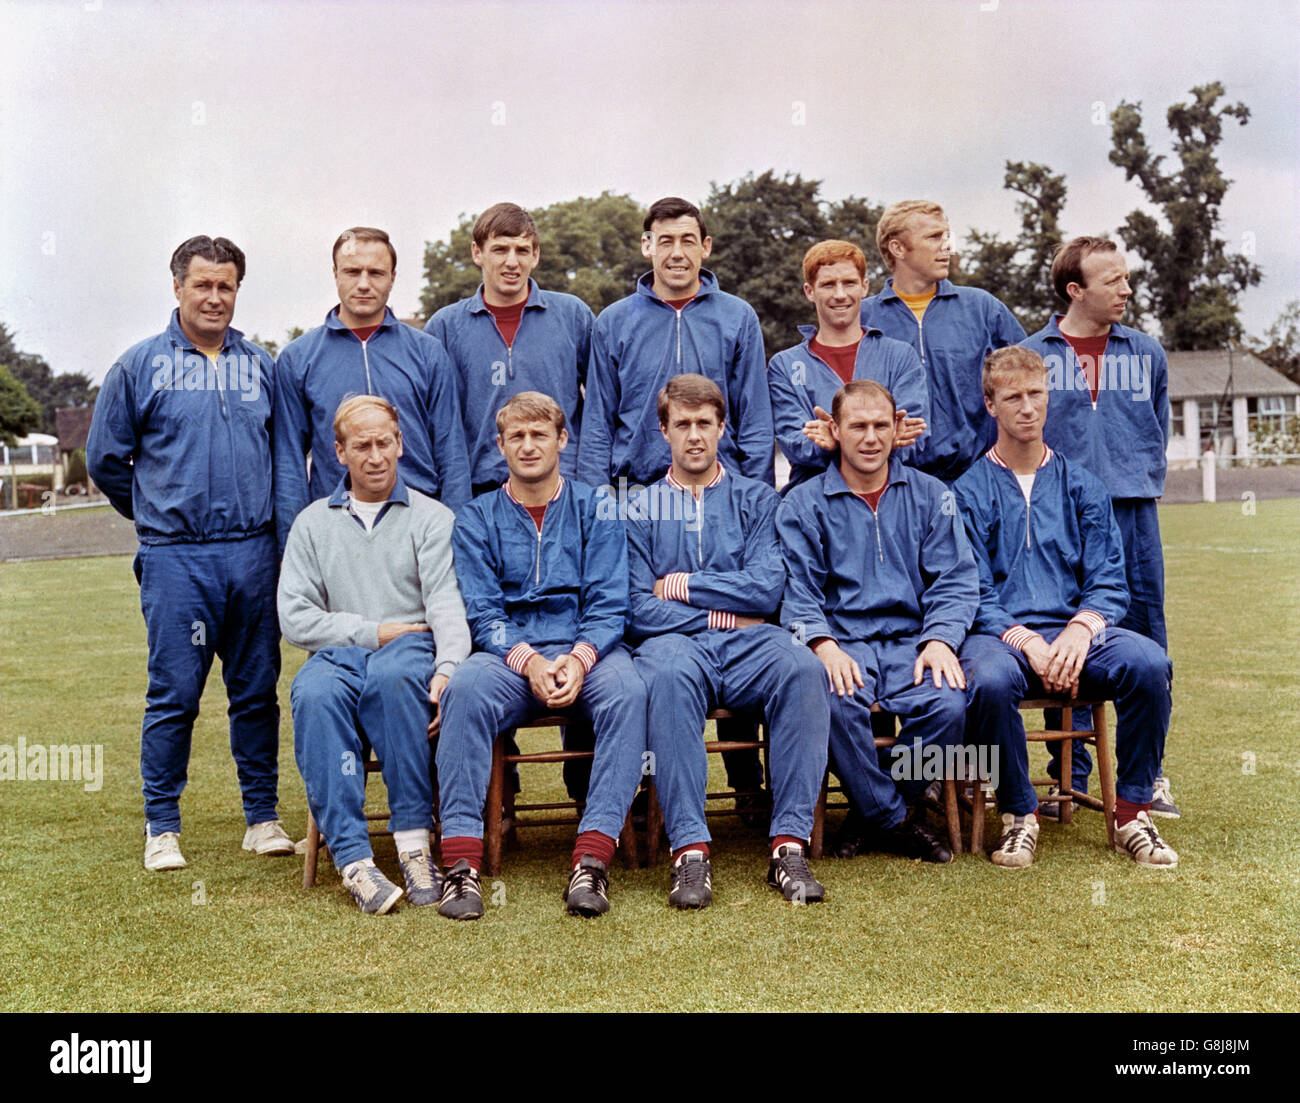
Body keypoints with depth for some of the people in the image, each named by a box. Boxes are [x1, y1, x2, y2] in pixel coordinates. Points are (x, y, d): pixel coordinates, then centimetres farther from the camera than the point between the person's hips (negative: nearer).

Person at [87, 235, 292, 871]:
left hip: (253, 552, 2)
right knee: (173, 694, 0)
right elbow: (105, 460, 11)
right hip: (175, 557, -2)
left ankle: (262, 817, 17)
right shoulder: (140, 366, 5)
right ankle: (162, 826, 13)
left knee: (257, 691, 7)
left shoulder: (261, 365, 11)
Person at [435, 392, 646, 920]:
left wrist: (579, 659, -18)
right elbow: (482, 614, 2)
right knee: (466, 688, -33)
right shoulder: (477, 519, 13)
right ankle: (461, 861, -32)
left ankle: (593, 857, -35)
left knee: (627, 690, -33)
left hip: (588, 649, 0)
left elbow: (608, 604, 2)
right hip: (510, 653, 0)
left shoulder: (596, 507, 11)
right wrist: (529, 662, -17)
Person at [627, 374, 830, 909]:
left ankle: (790, 842, -29)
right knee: (667, 673, -37)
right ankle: (689, 849, -36)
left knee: (803, 667, -32)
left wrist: (682, 585, 2)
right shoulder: (640, 509, 15)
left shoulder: (756, 499, 17)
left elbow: (766, 588, 2)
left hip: (747, 644, 1)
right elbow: (638, 610, 3)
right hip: (677, 642, -1)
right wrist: (719, 612, -2)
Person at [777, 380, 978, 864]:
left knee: (948, 702, -30)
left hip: (911, 640, 2)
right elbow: (797, 591, 1)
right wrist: (823, 644, -18)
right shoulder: (804, 503, 11)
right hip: (840, 642, -1)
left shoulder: (929, 495, 16)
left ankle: (873, 813, -4)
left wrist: (940, 639, -11)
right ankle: (895, 821, -11)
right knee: (834, 701, -35)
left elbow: (955, 581, 8)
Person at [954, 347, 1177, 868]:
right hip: (1000, 634, -2)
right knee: (989, 680, -37)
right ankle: (1019, 814, -14)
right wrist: (1025, 640, -18)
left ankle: (1132, 811, -10)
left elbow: (1109, 582, 8)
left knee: (1149, 663, -28)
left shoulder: (1081, 485, 16)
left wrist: (1079, 629, -14)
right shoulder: (968, 490, 8)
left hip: (1072, 632, 3)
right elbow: (973, 592, -1)